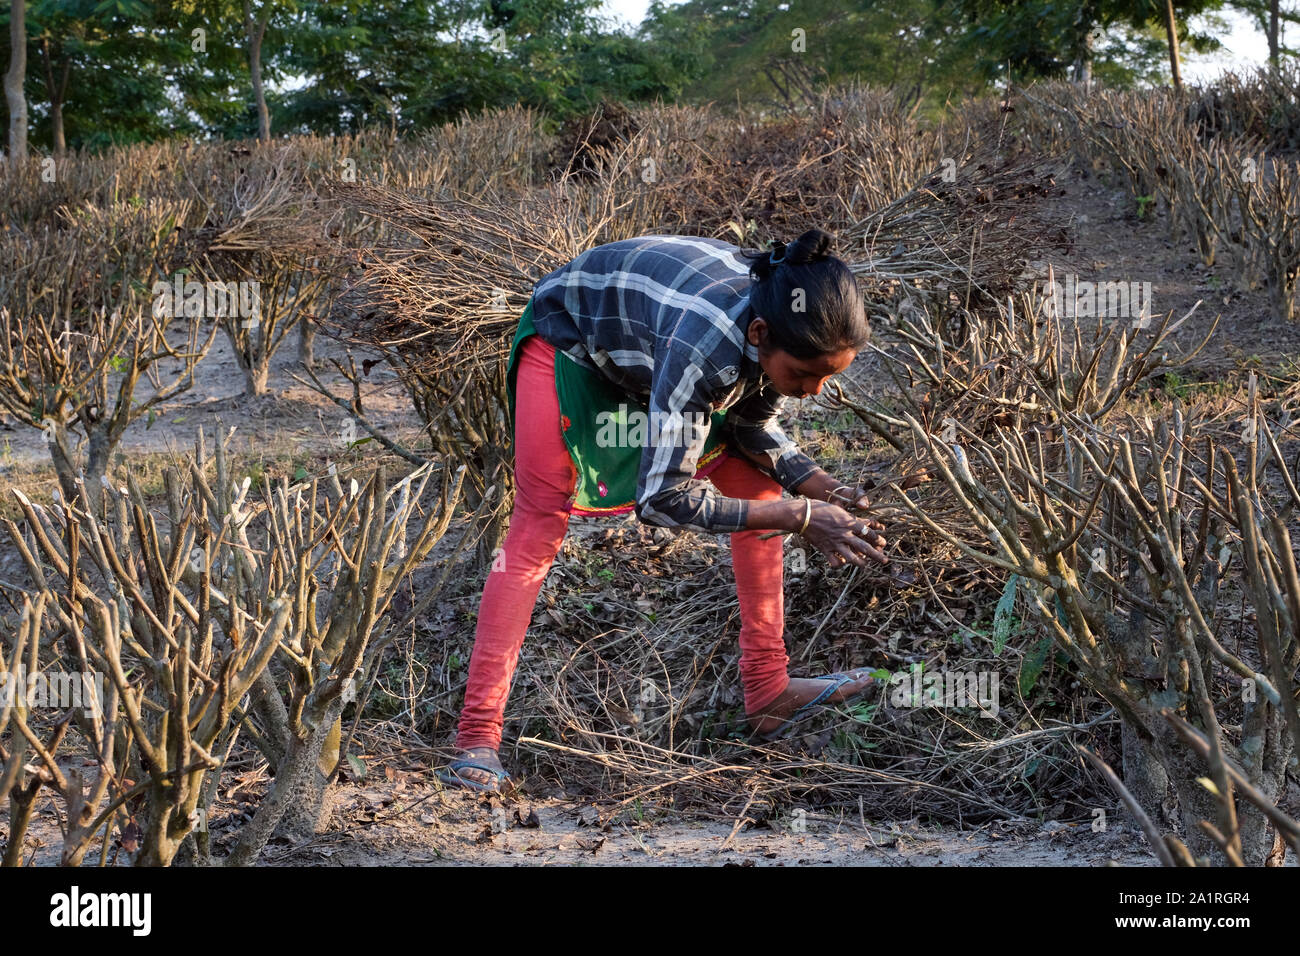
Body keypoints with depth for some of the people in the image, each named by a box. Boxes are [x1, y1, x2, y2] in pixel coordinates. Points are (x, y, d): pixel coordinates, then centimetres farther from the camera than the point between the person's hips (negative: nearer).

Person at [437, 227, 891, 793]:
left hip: (651, 354, 7)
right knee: (537, 530, -12)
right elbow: (662, 499, -40)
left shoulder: (787, 332, -24)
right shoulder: (706, 344, -46)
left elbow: (752, 425, -3)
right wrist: (799, 517, -38)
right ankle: (477, 741, -12)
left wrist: (820, 487, -20)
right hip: (571, 338, -7)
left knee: (756, 486, 2)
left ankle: (767, 688, 10)